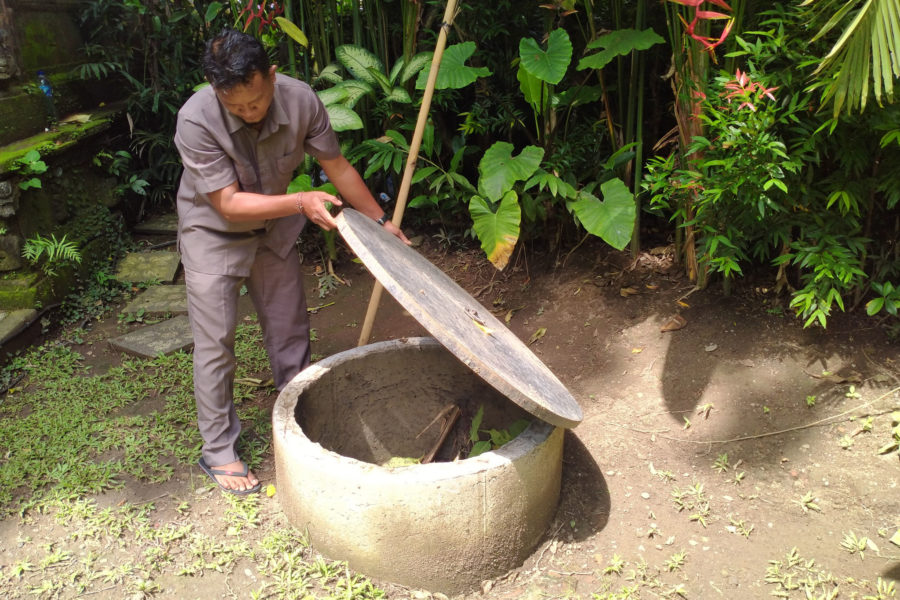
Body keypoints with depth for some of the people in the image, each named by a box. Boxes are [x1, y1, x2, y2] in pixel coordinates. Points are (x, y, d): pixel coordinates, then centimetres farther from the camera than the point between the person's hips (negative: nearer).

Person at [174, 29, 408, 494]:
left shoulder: (301, 100, -23)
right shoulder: (195, 120, -32)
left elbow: (337, 166, -8)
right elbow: (229, 204, -30)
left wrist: (381, 221, -2)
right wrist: (301, 203, -42)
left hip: (273, 229, 4)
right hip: (214, 235, -3)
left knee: (290, 331, 11)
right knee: (216, 345, -1)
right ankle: (218, 451, 14)